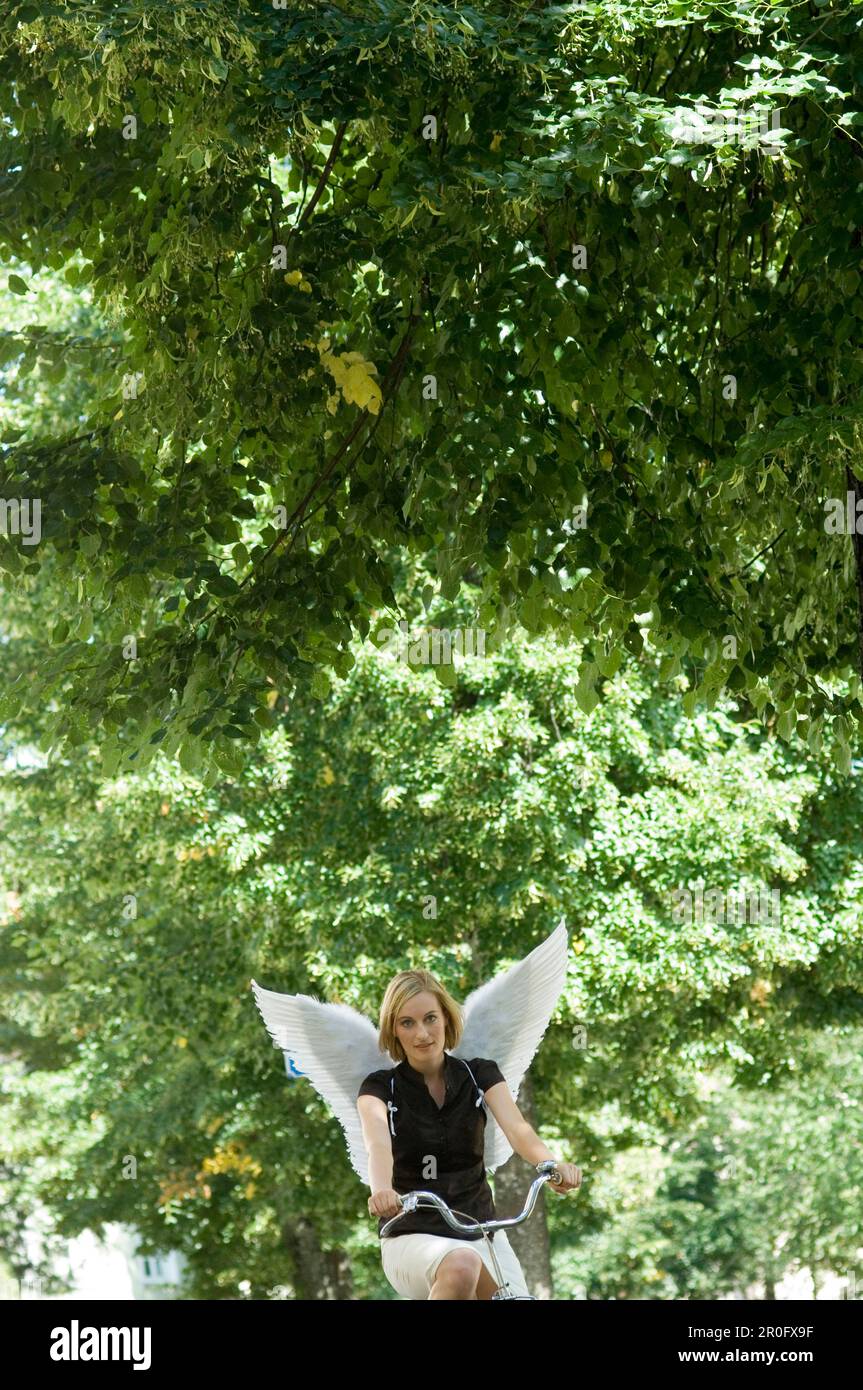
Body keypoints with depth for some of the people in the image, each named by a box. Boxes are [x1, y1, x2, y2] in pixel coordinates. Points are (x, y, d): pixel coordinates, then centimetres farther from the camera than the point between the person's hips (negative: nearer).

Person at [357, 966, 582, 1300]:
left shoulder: (479, 1075, 3)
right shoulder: (380, 1087, -3)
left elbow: (516, 1128, -16)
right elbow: (377, 1142, -25)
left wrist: (552, 1164, -39)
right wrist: (382, 1191, -48)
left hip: (481, 1232, 4)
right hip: (413, 1239, -4)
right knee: (461, 1268, -37)